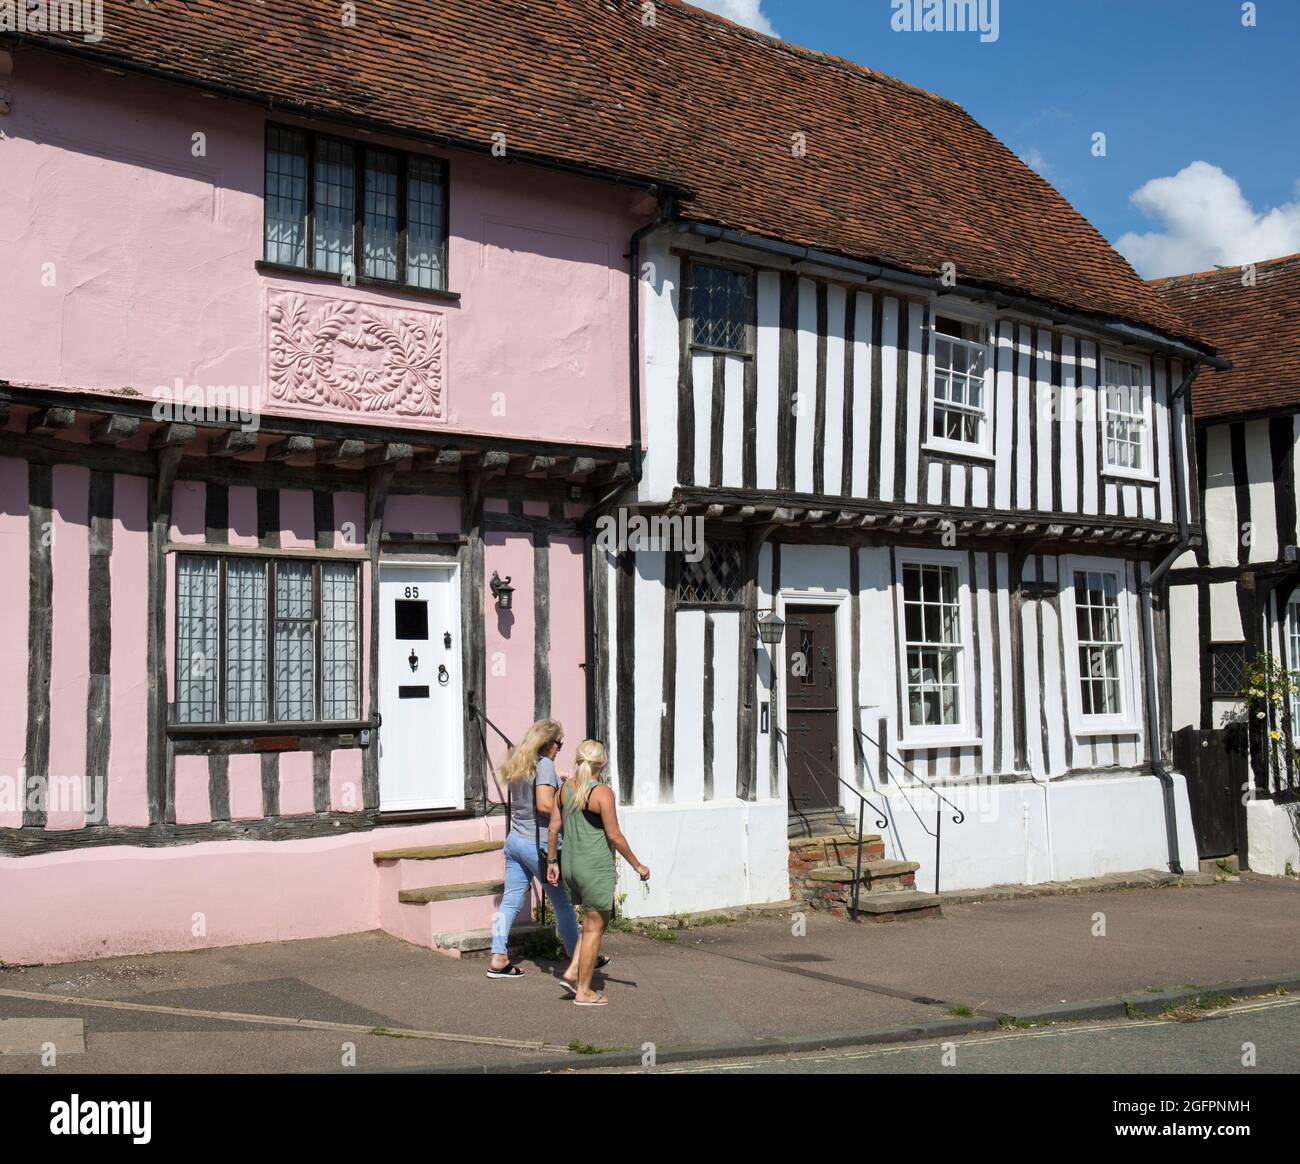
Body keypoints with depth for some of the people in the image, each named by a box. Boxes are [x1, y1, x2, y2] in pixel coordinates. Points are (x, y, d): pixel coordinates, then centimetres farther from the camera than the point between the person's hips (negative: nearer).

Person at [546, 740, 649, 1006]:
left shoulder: (565, 788, 5)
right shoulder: (602, 792, -15)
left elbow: (553, 829, 8)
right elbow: (614, 836, -14)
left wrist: (552, 861, 18)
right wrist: (637, 865, -5)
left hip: (569, 864, 7)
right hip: (595, 867, -7)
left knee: (598, 920, 22)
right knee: (594, 927, 5)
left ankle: (573, 972, 14)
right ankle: (583, 991, 11)